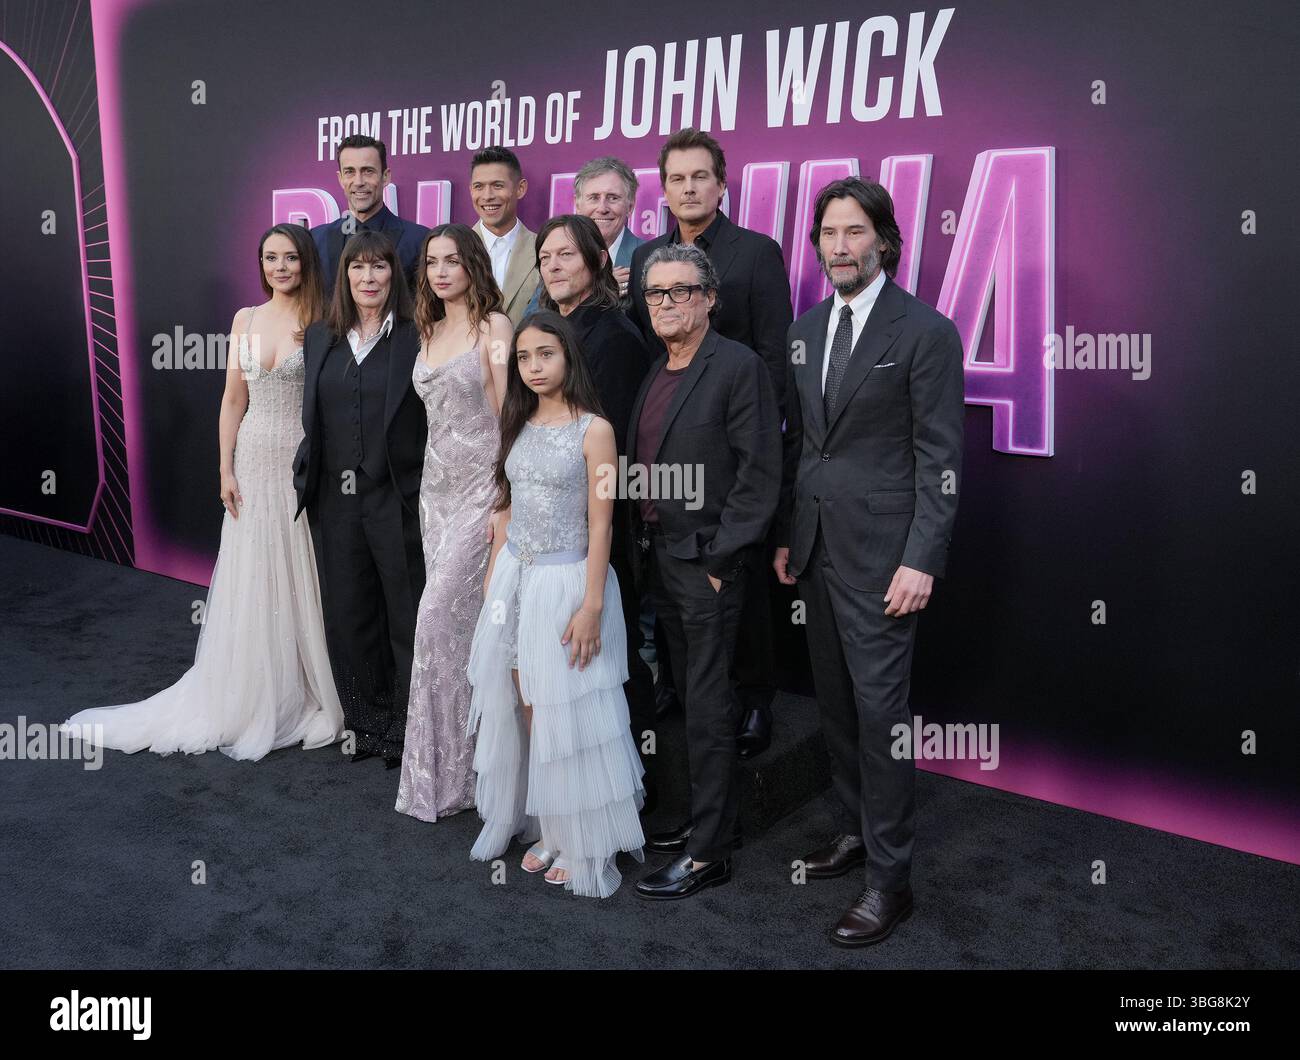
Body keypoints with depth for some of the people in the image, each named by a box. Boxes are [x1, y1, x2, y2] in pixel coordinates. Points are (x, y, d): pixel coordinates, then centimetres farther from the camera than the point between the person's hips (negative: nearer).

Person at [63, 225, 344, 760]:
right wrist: (226, 470, 3)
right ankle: (247, 697, 23)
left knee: (301, 578, 2)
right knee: (250, 581, 10)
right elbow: (233, 399, 9)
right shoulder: (245, 319, 9)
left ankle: (311, 693, 17)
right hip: (253, 462, 4)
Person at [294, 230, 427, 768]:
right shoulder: (319, 337, 10)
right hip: (335, 499, 5)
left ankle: (408, 730, 19)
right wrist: (307, 479, 9)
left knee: (406, 618, 4)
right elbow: (312, 417, 14)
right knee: (348, 616, 13)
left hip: (396, 498, -5)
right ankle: (367, 722, 29)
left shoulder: (417, 338, -6)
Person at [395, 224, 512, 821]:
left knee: (442, 615, -8)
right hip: (436, 484, 7)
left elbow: (508, 416, -11)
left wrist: (504, 501, -15)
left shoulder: (493, 326, -8)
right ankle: (457, 761, 22)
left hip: (480, 487, -7)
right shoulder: (430, 330, 14)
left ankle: (445, 772, 6)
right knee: (459, 620, 11)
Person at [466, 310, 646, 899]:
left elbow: (600, 526, -11)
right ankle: (548, 831, 25)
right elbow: (507, 514, 13)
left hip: (565, 581, -6)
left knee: (569, 714, 0)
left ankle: (585, 846, 16)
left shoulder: (594, 430, -9)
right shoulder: (519, 426, 9)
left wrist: (591, 607, -16)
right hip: (514, 579, 6)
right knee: (523, 709, 9)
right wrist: (492, 586, 11)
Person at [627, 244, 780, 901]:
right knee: (693, 696, 16)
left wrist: (719, 557, -16)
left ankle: (708, 852, 9)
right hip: (659, 557, 8)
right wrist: (646, 547, 9)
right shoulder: (652, 373, 13)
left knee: (708, 706, -2)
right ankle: (716, 816, 30)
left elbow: (759, 473, -14)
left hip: (709, 560, -8)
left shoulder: (738, 367, -10)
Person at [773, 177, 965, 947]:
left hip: (879, 553, -6)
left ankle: (890, 878, 9)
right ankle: (857, 828, 31)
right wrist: (785, 535, 13)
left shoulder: (925, 332, -8)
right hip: (815, 548, 6)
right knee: (837, 702, 14)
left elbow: (941, 456, -10)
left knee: (880, 710, -3)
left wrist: (922, 561, -15)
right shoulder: (807, 328, 11)